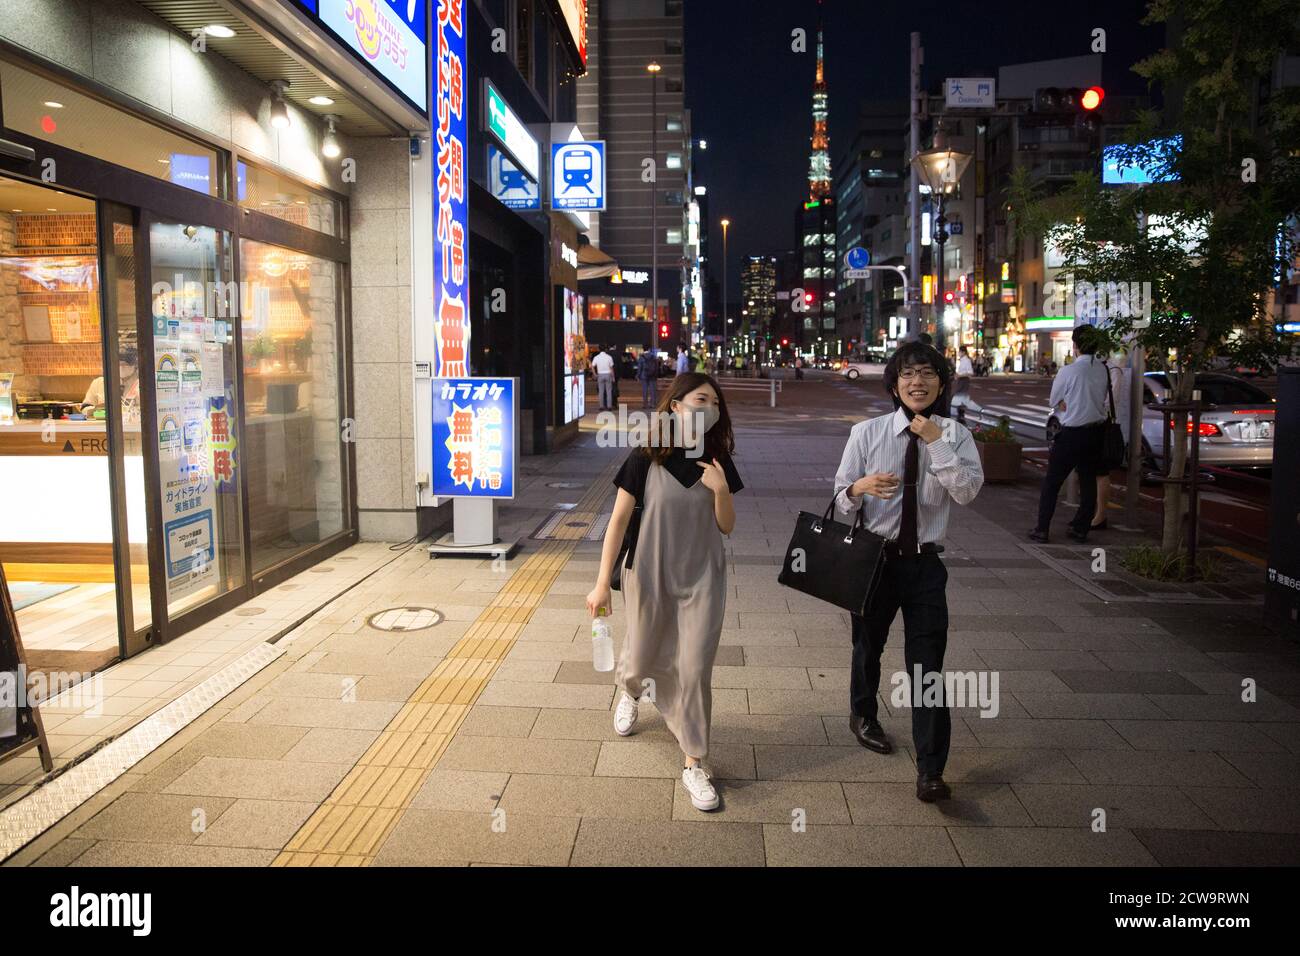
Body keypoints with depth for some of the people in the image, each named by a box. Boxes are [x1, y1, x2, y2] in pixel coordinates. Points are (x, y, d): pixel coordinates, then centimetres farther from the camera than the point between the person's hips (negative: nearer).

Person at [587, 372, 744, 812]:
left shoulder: (717, 462, -1)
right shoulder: (647, 459, -10)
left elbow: (727, 526, 4)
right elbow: (619, 520, -8)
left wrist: (721, 490, -17)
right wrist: (602, 583, -10)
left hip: (702, 579, 1)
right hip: (651, 577, -1)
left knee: (695, 668, -2)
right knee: (641, 660, 15)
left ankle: (693, 764, 12)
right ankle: (630, 690, 54)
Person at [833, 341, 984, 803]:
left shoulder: (955, 436, -2)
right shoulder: (867, 432, -5)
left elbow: (967, 491, -17)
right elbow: (840, 499, -4)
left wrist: (938, 443, -23)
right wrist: (859, 487, -26)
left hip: (925, 563, 0)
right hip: (874, 557, 0)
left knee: (928, 663, -4)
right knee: (868, 645, 19)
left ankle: (930, 772, 4)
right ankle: (863, 716, 48)